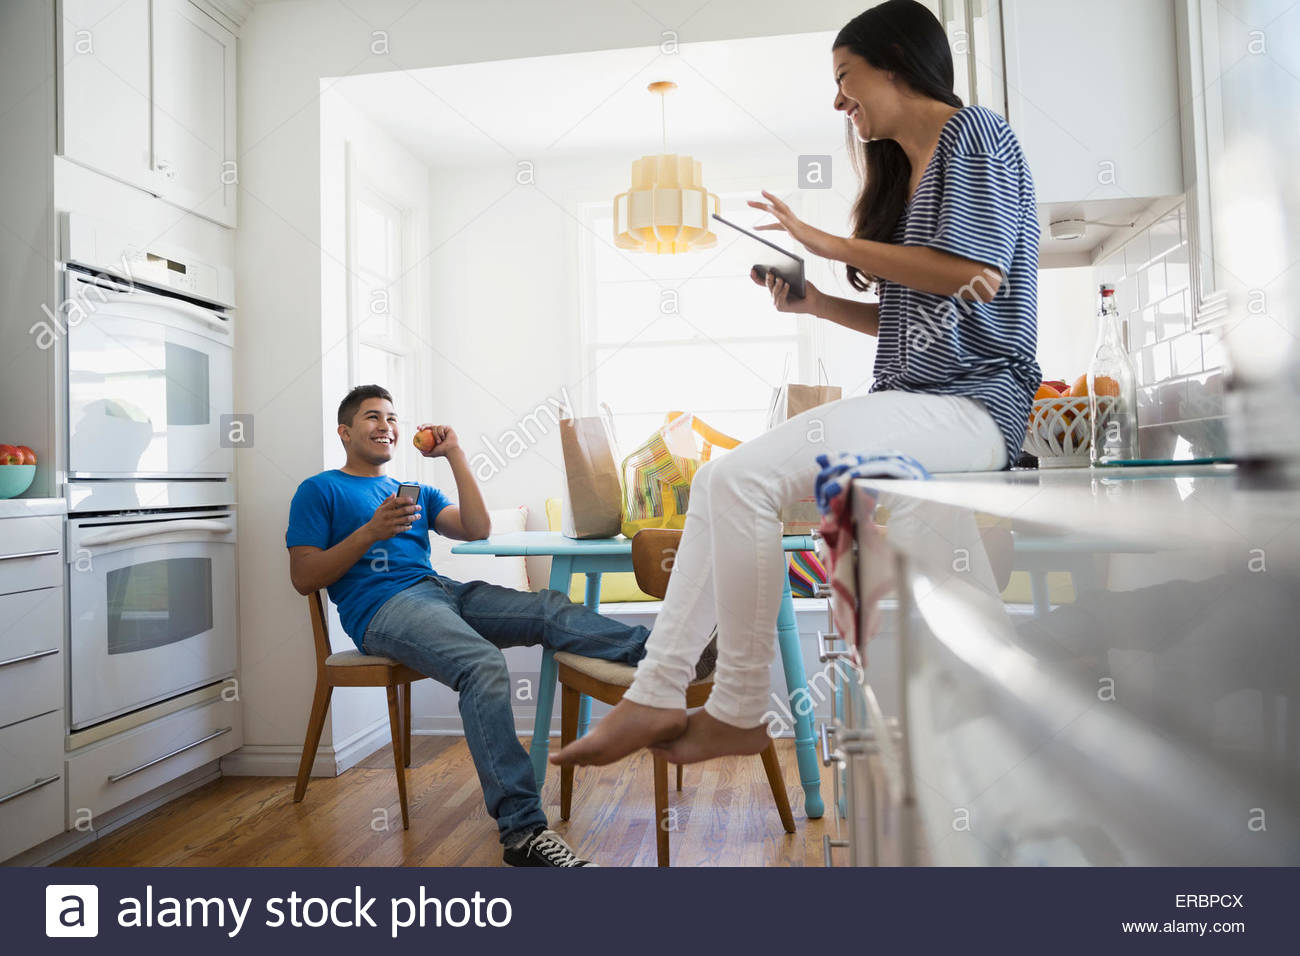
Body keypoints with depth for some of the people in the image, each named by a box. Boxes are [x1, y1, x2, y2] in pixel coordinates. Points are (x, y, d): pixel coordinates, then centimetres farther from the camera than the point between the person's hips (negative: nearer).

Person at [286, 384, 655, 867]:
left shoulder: (416, 492, 29)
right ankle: (522, 830, -40)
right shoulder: (319, 490, 14)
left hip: (444, 590, 7)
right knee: (483, 664, -35)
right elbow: (303, 578, 4)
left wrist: (454, 453, 11)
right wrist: (371, 531, -8)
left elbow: (477, 529, 13)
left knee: (551, 608, -20)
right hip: (381, 606, -6)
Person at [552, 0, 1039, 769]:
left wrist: (830, 244, -9)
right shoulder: (907, 170, 24)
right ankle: (657, 696, -7)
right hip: (911, 402, 9)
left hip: (972, 403, -9)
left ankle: (740, 714, -12)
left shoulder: (976, 134, -1)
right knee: (723, 481, -4)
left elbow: (976, 276, -16)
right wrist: (820, 304, 6)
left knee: (743, 477, -25)